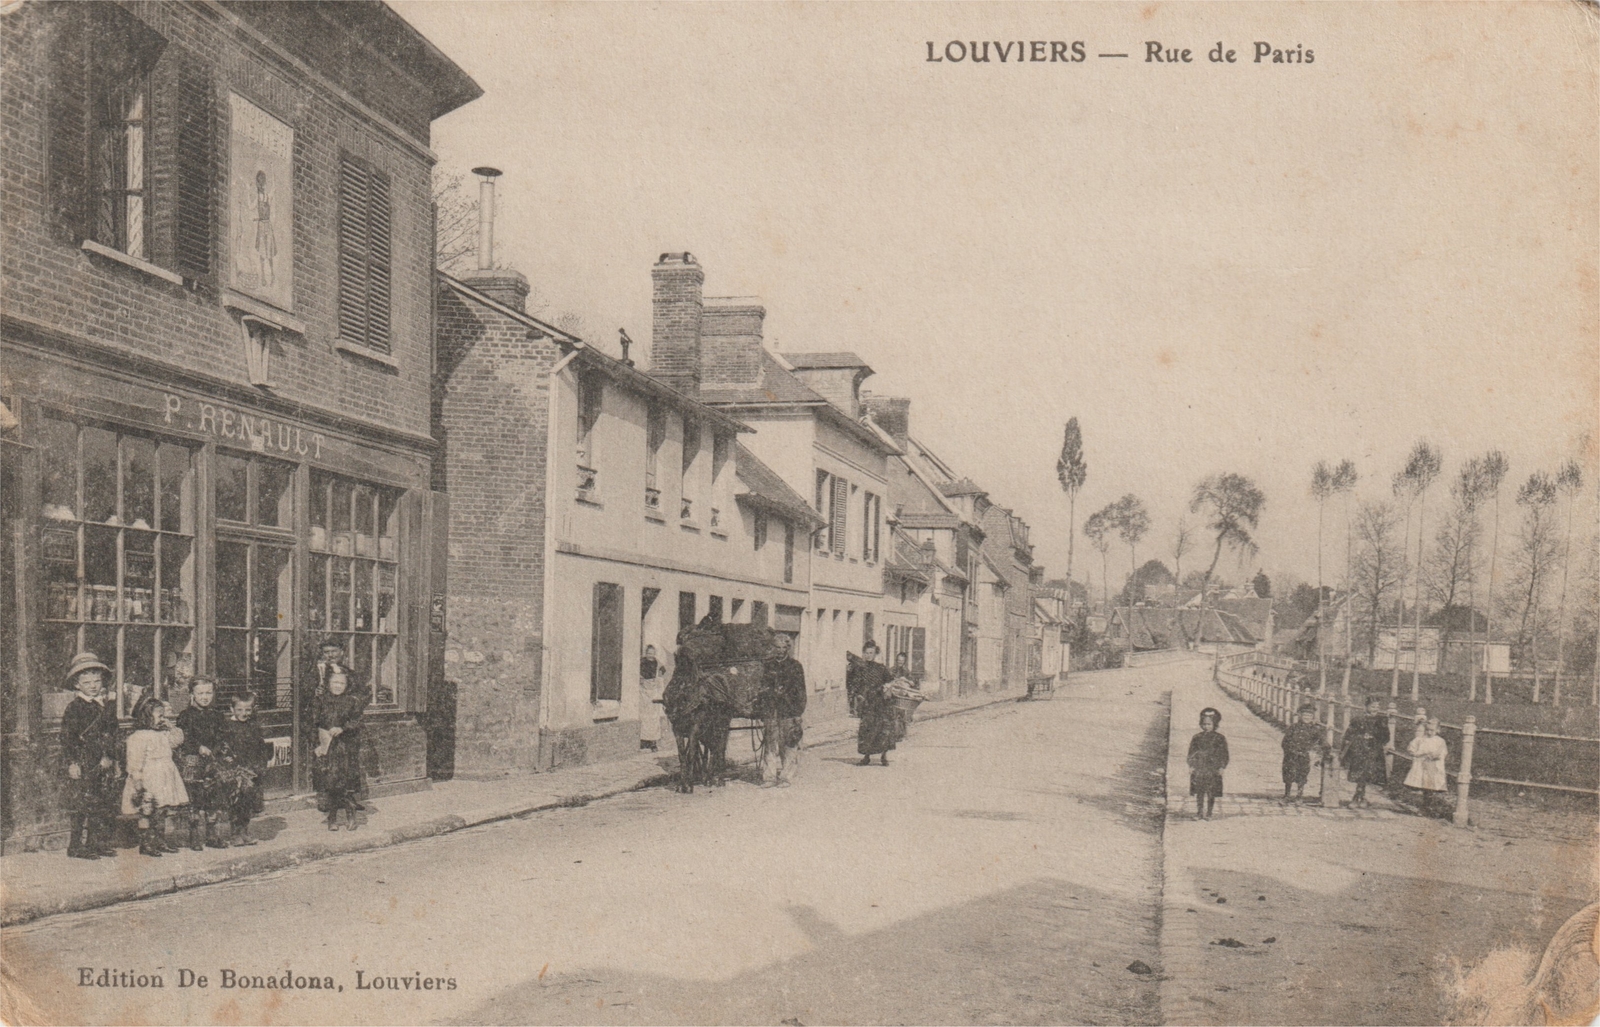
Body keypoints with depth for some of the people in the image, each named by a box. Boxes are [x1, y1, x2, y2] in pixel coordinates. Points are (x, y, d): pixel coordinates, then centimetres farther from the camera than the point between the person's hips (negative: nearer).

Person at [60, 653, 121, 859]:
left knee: (105, 802, 7)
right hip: (82, 764, -6)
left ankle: (101, 843, 16)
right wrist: (72, 762, -15)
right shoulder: (74, 707, -5)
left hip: (103, 764, 6)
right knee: (83, 804, -7)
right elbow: (68, 737, -9)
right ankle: (78, 846, -1)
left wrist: (111, 757, 11)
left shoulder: (107, 706, 13)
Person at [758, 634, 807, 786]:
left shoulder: (795, 666, 5)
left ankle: (786, 776, 0)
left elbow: (800, 691, 3)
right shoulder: (768, 665, 14)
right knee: (770, 743, 1)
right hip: (771, 711, 3)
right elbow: (763, 687, 20)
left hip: (789, 711, -3)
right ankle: (769, 775, 5)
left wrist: (799, 711, -5)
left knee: (789, 744, -4)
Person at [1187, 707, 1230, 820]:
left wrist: (1222, 767, -3)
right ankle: (1199, 812, 10)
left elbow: (1224, 754, 3)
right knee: (1199, 792, 2)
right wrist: (1191, 765, 1)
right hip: (1199, 769, 1)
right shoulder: (1197, 737, 5)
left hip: (1213, 770, -1)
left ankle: (1208, 813, 12)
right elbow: (1191, 752, 8)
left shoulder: (1220, 738, 1)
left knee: (1211, 793, 2)